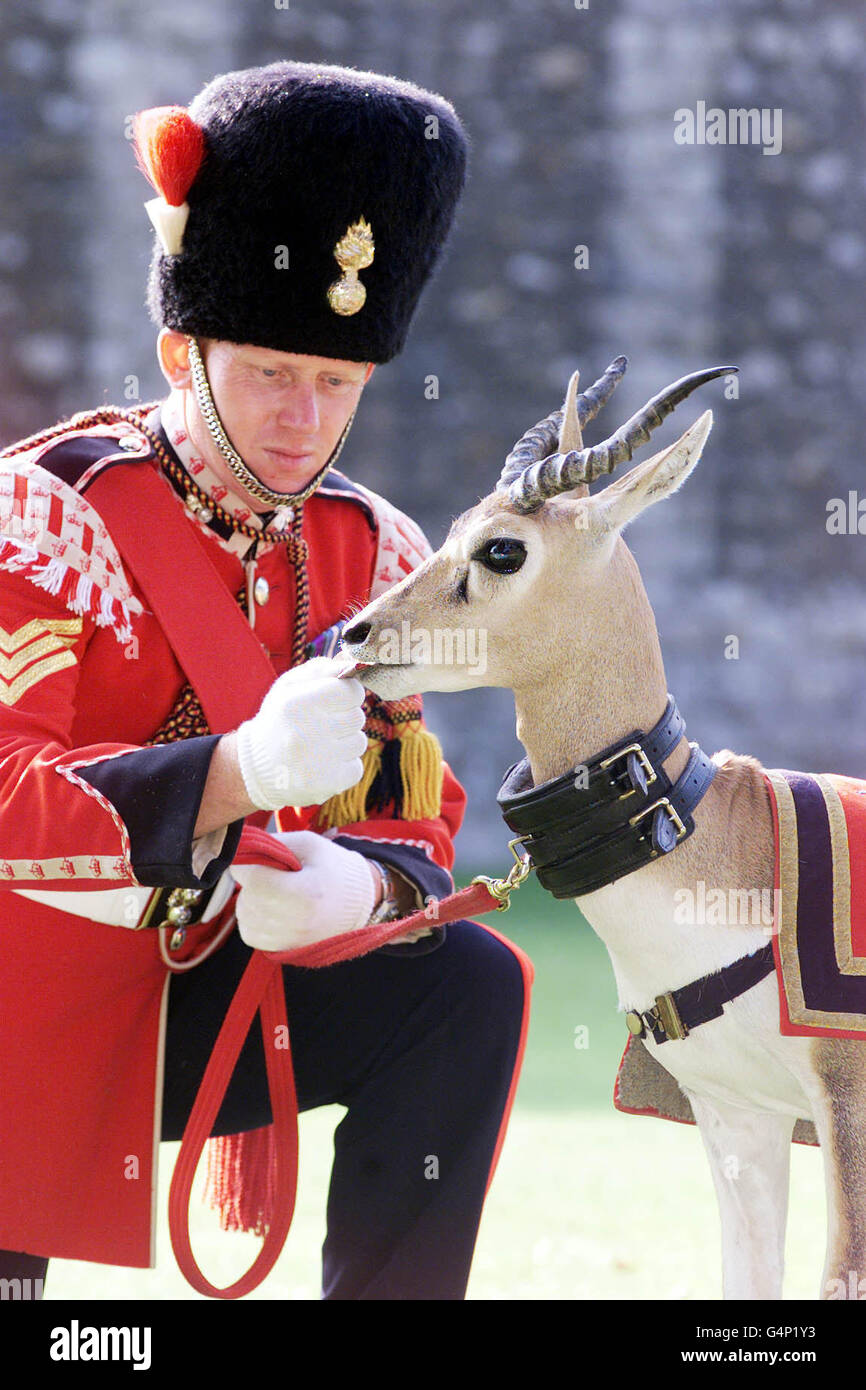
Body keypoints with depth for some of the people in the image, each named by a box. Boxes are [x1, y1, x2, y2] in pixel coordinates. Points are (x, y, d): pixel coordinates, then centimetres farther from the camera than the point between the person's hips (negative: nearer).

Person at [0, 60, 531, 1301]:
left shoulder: (372, 552, 2)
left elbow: (419, 817, 2)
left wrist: (359, 881, -24)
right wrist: (239, 771, -41)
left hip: (199, 1003, 4)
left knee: (466, 984, -17)